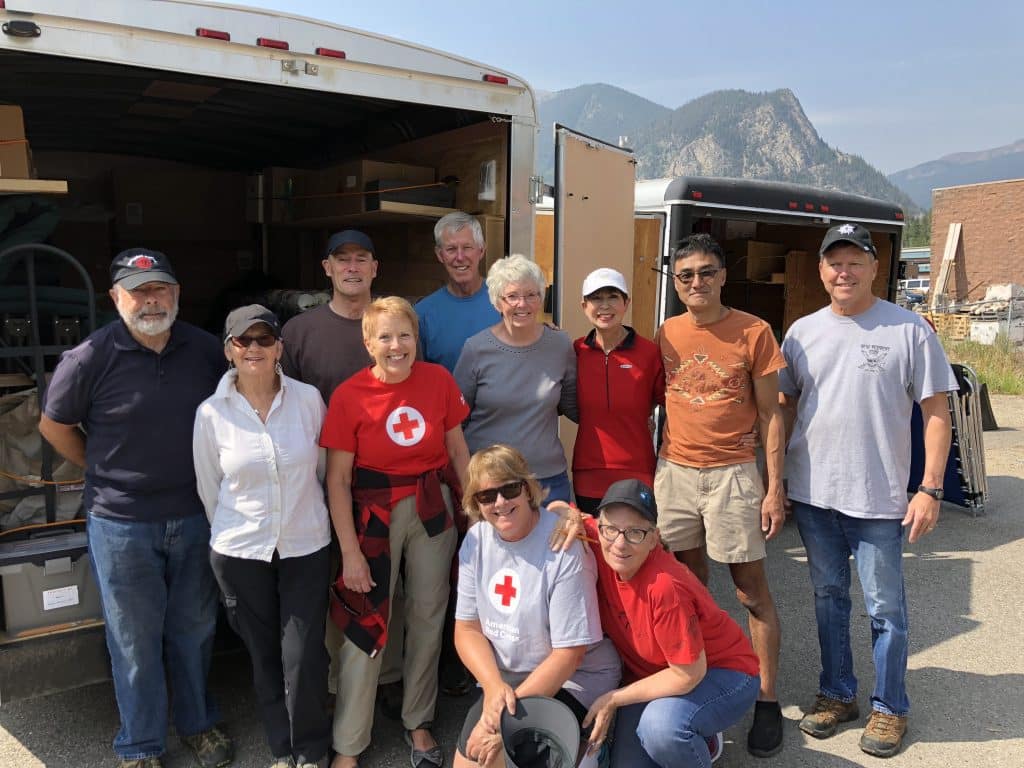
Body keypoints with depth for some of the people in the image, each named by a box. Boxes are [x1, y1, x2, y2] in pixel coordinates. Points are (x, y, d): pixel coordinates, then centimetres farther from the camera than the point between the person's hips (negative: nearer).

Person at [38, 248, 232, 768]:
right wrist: (105, 470, 3)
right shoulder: (90, 358, -13)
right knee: (135, 639, 12)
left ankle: (197, 722, 40)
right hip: (121, 522, -3)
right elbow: (54, 425, 1)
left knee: (194, 627, 18)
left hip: (195, 515, 3)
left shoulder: (206, 350, -4)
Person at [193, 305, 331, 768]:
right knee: (263, 656, 14)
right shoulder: (211, 413, -7)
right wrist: (231, 532, 12)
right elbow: (209, 488, 5)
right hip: (239, 552, 1)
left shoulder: (308, 399, -7)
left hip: (306, 546, 0)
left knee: (304, 658, 1)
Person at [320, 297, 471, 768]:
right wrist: (350, 550, -11)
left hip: (433, 508, 3)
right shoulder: (348, 396, -12)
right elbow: (337, 479, -9)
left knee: (428, 617, 13)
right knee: (366, 626, 4)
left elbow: (458, 451, 4)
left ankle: (418, 723, 36)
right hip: (374, 512, -2)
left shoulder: (438, 380, -5)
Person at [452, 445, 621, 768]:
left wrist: (511, 714, -20)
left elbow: (569, 653, -18)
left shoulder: (564, 547, -22)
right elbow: (467, 629, 1)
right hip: (502, 676, 5)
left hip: (573, 678, -5)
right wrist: (494, 686, -17)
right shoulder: (476, 541, -4)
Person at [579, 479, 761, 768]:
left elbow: (690, 674, -25)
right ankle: (689, 738, 25)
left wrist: (613, 700, -17)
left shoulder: (664, 586, -34)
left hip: (721, 672, -6)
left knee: (660, 724, -34)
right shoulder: (595, 541, -18)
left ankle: (704, 742, 0)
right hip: (655, 675, 6)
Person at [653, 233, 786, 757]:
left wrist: (775, 487, -6)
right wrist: (654, 470, 9)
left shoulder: (753, 332, -5)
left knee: (752, 590, 4)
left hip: (732, 474, -3)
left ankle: (767, 699, 18)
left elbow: (770, 414, -2)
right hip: (674, 472, 4)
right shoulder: (666, 334, 6)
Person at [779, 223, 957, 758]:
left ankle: (889, 707, 27)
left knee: (885, 607, 7)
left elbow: (936, 412, -4)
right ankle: (837, 694, 33)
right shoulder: (802, 332, 6)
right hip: (811, 494, 4)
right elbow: (784, 407, 11)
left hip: (878, 498, -3)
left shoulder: (909, 329, -4)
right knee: (828, 597, 16)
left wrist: (930, 489, -9)